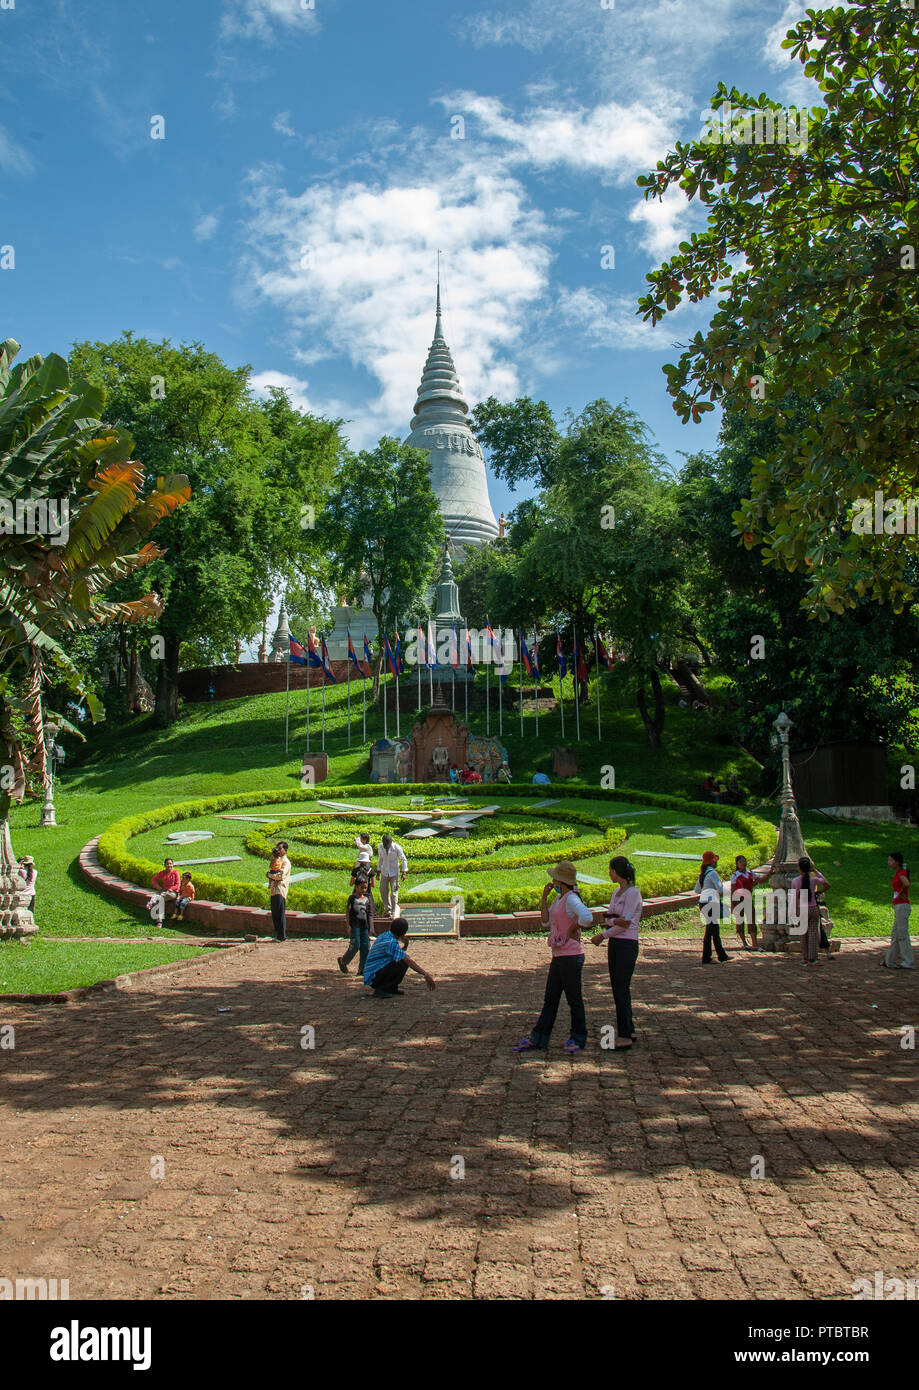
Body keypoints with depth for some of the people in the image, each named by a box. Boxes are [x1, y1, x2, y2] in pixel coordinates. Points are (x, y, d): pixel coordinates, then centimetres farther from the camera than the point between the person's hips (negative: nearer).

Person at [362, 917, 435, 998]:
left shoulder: (384, 935, 7)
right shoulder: (390, 942, -22)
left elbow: (399, 953, 20)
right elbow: (409, 961, -25)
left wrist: (405, 944, 1)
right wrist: (426, 975, -24)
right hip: (373, 977, -10)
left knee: (404, 958, 9)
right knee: (403, 962, -24)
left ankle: (392, 988, 14)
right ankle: (381, 989, -13)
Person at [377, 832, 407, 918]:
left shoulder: (397, 847, -12)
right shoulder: (381, 846, -2)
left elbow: (404, 859, -4)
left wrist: (404, 872, -8)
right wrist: (378, 871, 15)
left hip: (394, 873, -4)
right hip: (384, 872, 4)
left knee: (394, 892, -4)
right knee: (383, 891, 3)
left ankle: (394, 912, 5)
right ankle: (387, 909, 18)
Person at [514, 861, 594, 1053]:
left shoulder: (572, 898, -16)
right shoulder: (559, 898, 13)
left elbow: (587, 918, -32)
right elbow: (546, 922, 12)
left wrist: (572, 931, -17)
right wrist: (544, 897, 5)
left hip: (571, 957, -9)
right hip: (558, 957, 9)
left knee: (574, 999, 4)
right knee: (550, 999, 11)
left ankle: (578, 1039, 18)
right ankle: (538, 1040, 15)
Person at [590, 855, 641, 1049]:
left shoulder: (633, 893, -13)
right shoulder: (617, 892, 14)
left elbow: (625, 922, -17)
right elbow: (609, 917, 6)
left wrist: (603, 935, -8)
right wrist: (614, 921, -18)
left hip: (627, 945, -9)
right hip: (614, 944, 9)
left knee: (621, 990, -6)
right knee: (617, 988, 12)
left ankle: (625, 1036, -1)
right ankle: (628, 1030, 22)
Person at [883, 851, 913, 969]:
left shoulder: (902, 872, -12)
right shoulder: (898, 873, 15)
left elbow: (907, 884, -31)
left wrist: (900, 893, -15)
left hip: (902, 906, -10)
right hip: (898, 907, 10)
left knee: (902, 934, -6)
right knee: (895, 935, 13)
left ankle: (908, 963, -3)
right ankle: (890, 961, 19)